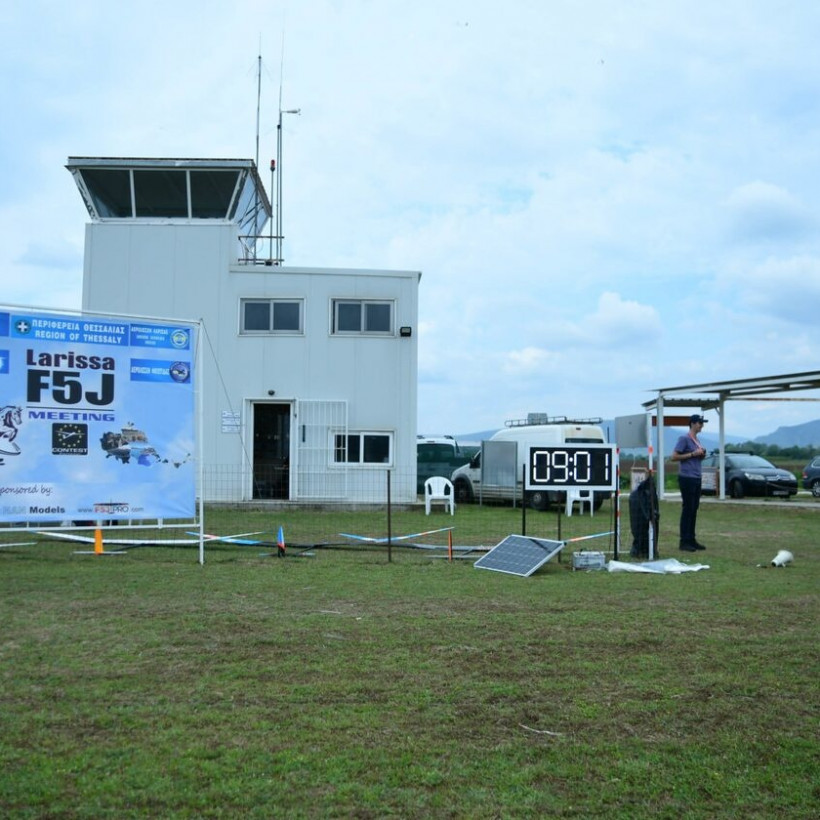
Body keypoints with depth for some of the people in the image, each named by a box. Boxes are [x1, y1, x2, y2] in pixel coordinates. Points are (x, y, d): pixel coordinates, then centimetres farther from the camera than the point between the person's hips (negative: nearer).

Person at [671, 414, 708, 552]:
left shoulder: (696, 440, 18)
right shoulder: (684, 439, -8)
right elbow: (674, 457, -14)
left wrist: (702, 455, 6)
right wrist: (693, 454, -17)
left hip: (697, 478, 9)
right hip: (687, 478, -9)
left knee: (694, 509, 10)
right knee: (687, 509, -8)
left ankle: (692, 539, 16)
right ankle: (684, 541, -4)